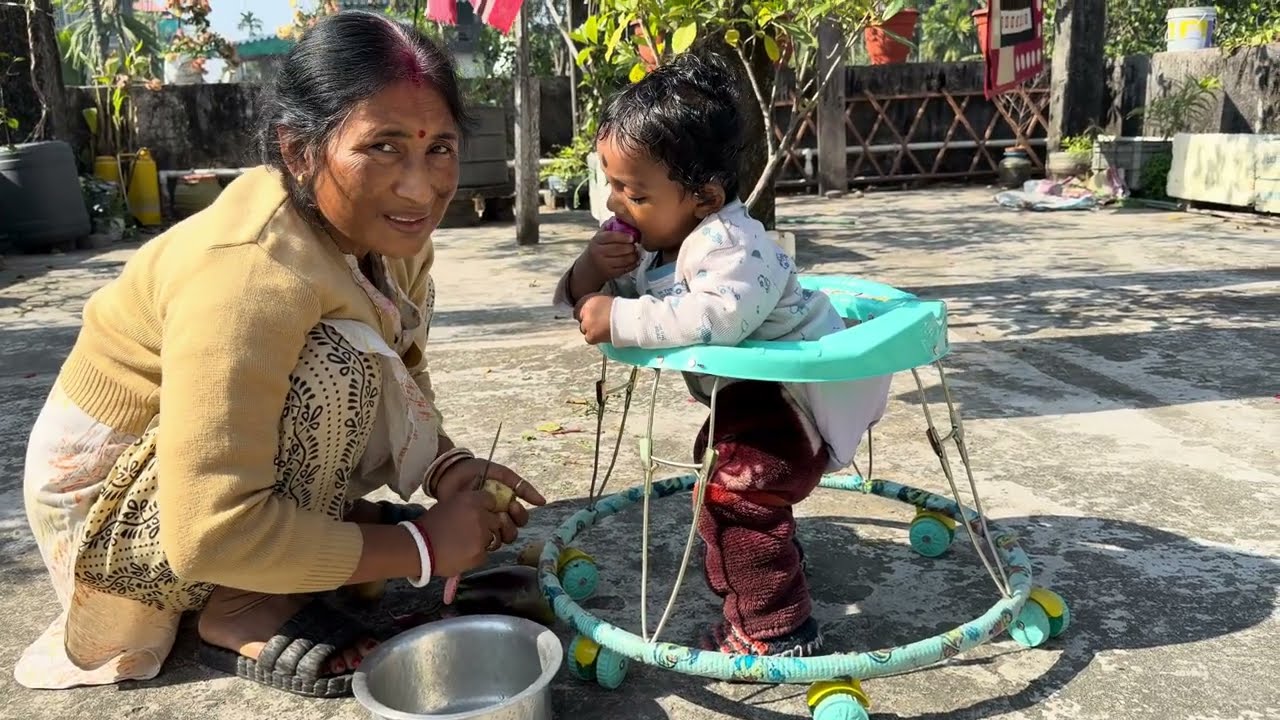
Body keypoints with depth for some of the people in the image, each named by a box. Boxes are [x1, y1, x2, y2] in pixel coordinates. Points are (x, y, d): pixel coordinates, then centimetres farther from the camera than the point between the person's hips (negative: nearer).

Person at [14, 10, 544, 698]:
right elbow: (209, 532, -36)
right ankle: (246, 616, -13)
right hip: (108, 498, -7)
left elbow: (403, 378, -2)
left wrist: (448, 468, -22)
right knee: (339, 361, -29)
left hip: (246, 467, 7)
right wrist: (421, 547, -29)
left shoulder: (389, 229, -11)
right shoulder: (251, 274, -35)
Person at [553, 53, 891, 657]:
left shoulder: (726, 243, -32)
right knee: (723, 465, 28)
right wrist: (589, 272, -22)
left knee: (737, 489, -21)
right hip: (755, 391, 11)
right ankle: (765, 568, 52)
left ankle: (777, 631, -6)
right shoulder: (646, 243, -3)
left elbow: (716, 316, -52)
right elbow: (581, 304, 1)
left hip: (807, 393, -11)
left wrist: (618, 320, -46)